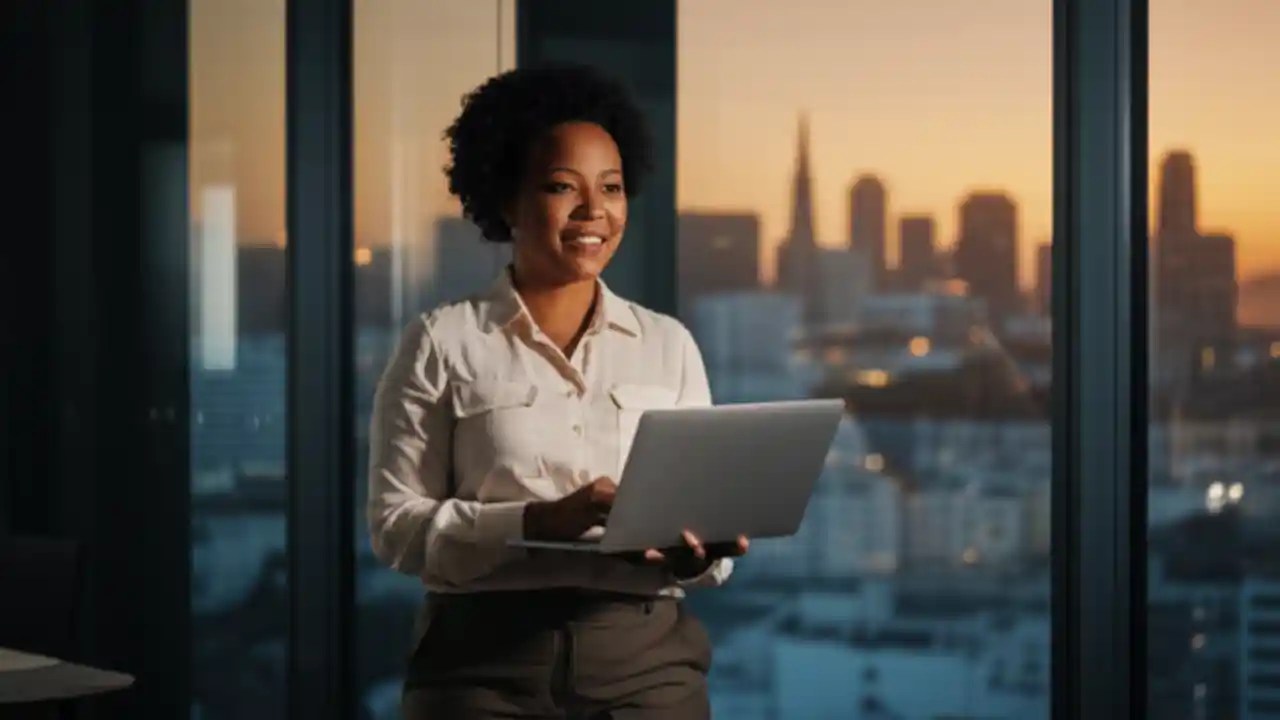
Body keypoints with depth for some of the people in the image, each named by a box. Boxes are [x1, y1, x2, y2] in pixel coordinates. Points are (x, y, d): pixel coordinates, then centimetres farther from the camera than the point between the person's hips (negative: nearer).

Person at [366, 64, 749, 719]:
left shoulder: (669, 345, 10)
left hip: (646, 661, 2)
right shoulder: (442, 344, 2)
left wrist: (697, 552, -14)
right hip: (486, 663, -2)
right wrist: (539, 521, -17)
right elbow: (396, 523, -3)